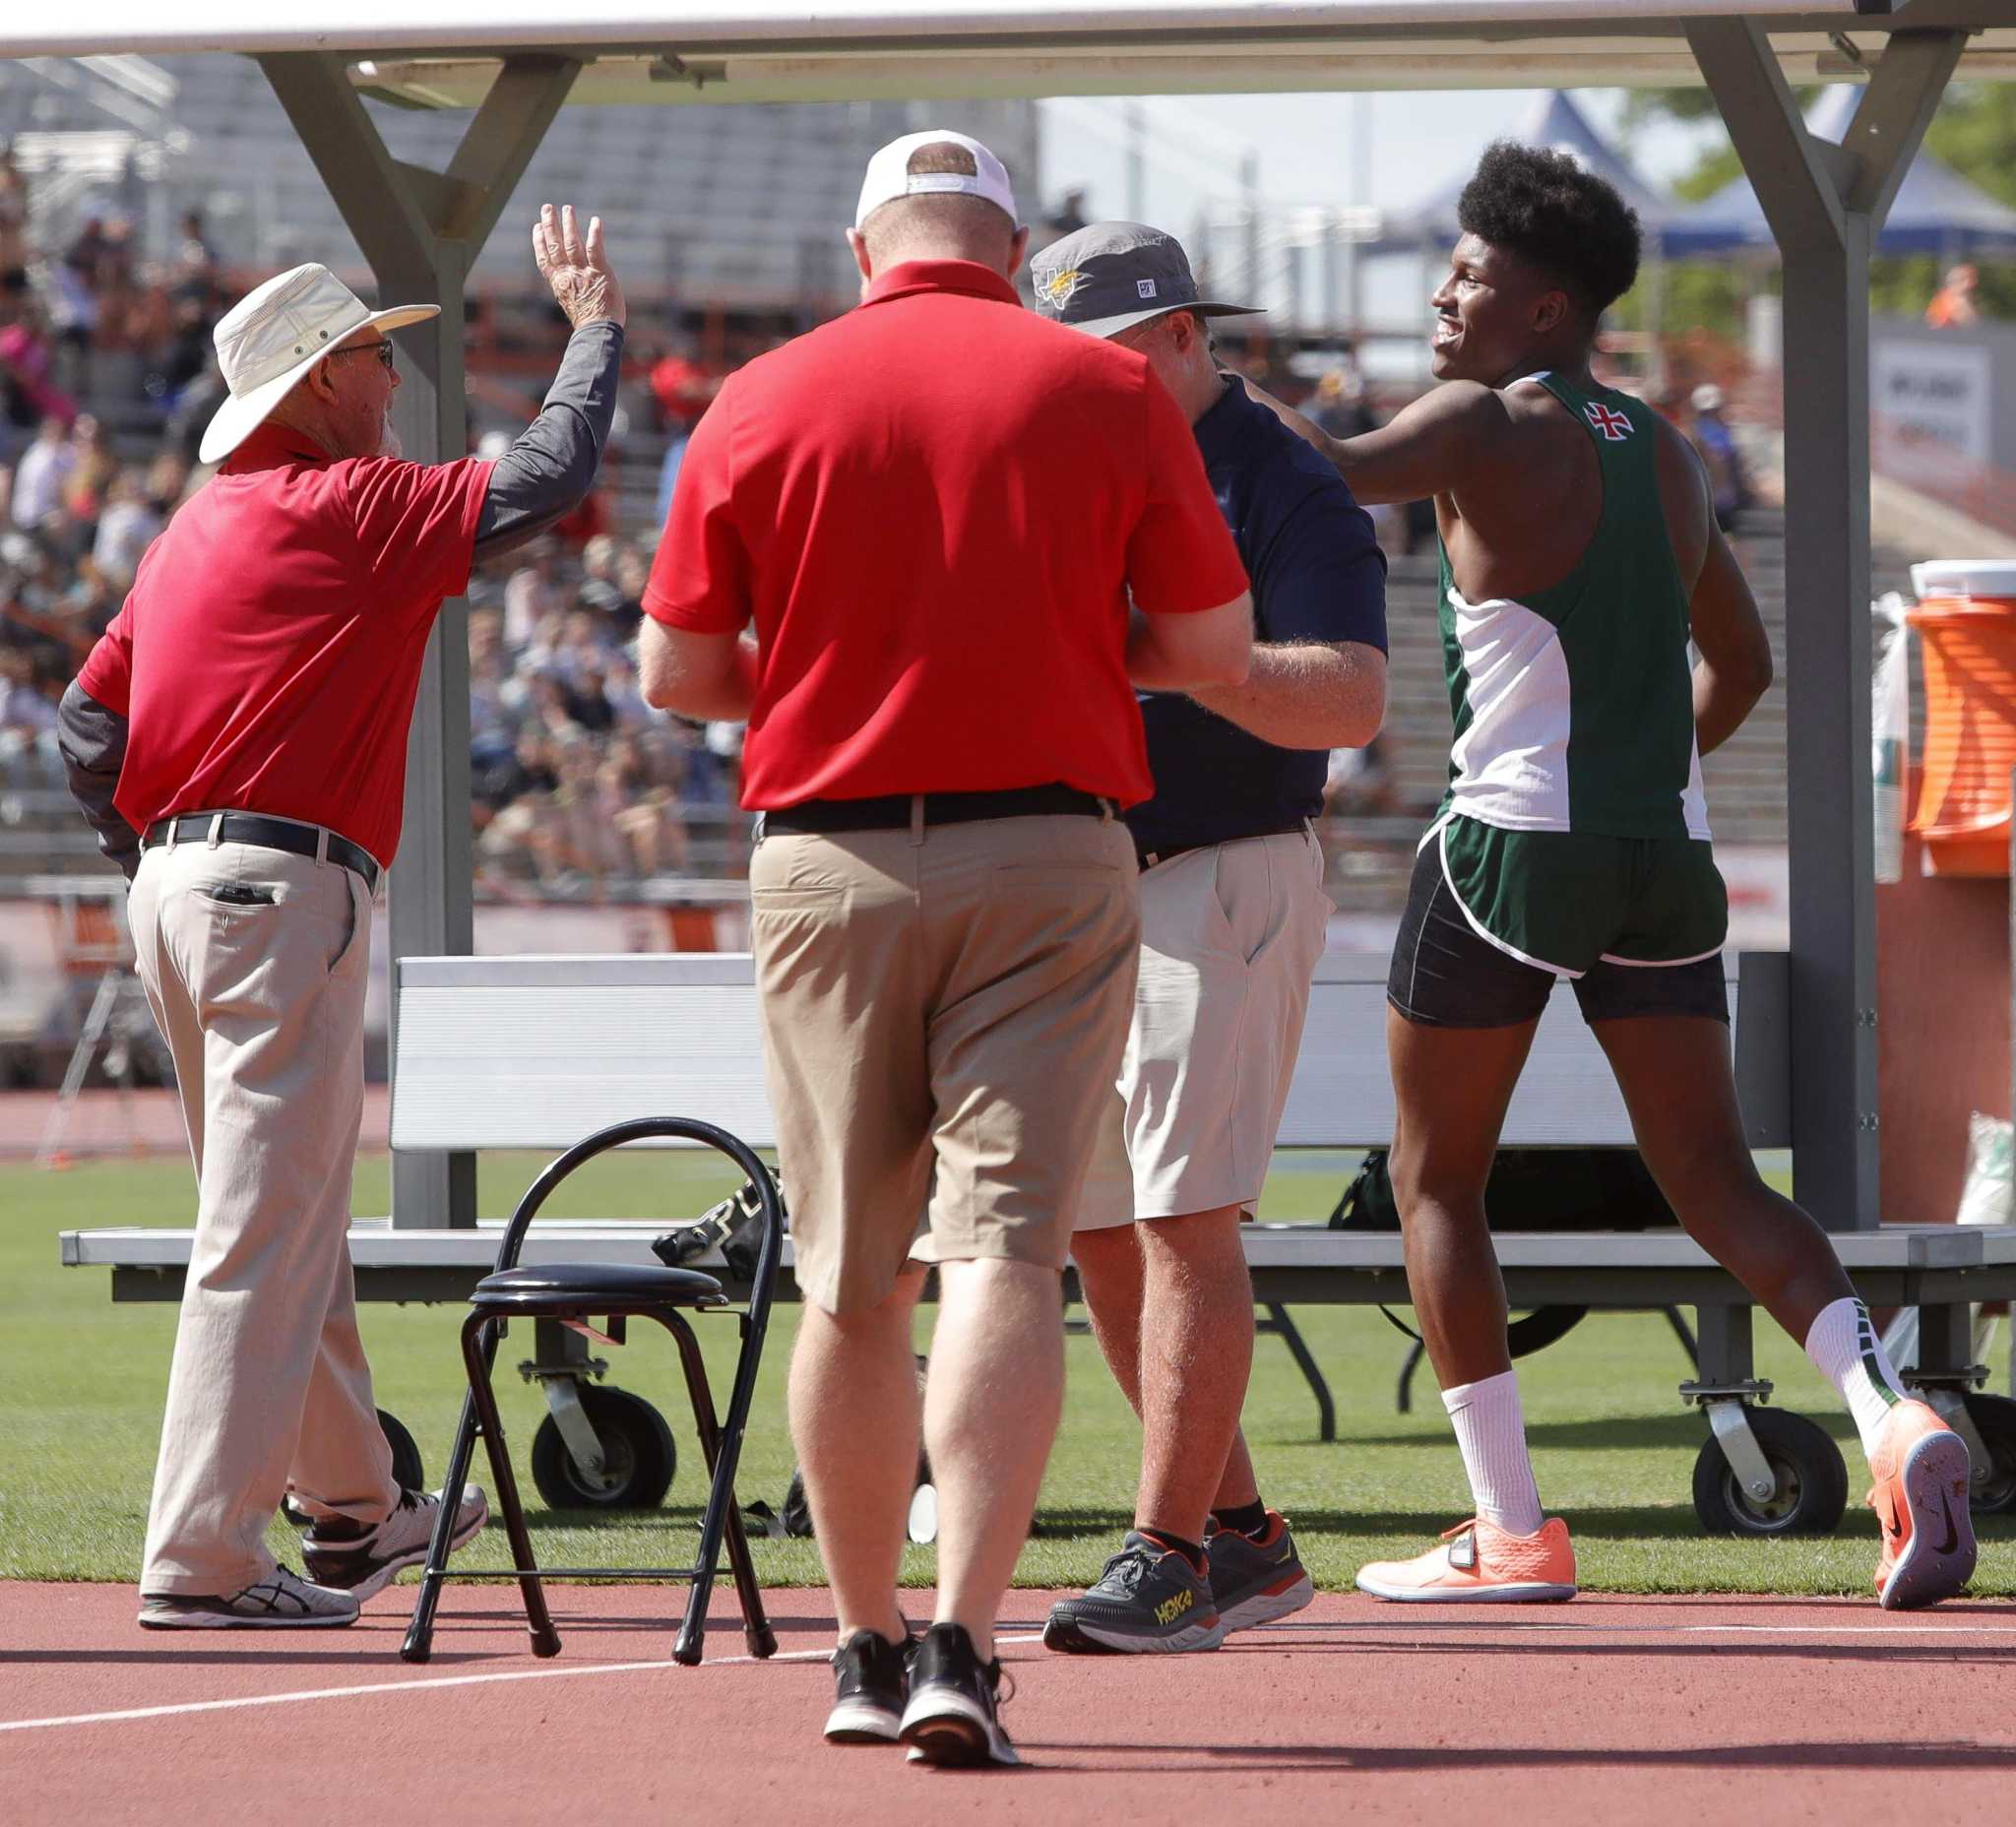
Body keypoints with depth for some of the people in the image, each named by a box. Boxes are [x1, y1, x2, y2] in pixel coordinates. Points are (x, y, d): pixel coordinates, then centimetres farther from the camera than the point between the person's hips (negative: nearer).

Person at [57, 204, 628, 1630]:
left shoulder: (199, 528, 17)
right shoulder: (354, 507, -8)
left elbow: (91, 719, 15)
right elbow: (546, 480, -11)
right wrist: (598, 326, 3)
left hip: (172, 885, 9)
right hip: (284, 890, -9)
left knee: (296, 1217, 20)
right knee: (263, 1234, -9)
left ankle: (350, 1510, 32)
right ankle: (204, 1560, -12)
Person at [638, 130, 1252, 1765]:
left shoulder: (765, 400, 1)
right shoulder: (1106, 391, 0)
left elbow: (674, 671, 4)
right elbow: (1216, 646, 3)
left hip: (829, 863, 1)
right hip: (1047, 859, -1)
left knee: (855, 1283, 11)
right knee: (1005, 1252, -8)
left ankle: (869, 1647, 20)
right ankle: (963, 1650, -21)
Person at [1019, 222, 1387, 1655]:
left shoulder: (1281, 488, -8)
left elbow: (1353, 699, -22)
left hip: (1222, 880, -8)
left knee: (1185, 1219, -13)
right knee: (1099, 1227, 8)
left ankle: (1168, 1560, -13)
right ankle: (1244, 1539, 16)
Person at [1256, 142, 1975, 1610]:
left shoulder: (1490, 428, -7)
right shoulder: (1666, 458, 15)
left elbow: (1322, 476, -24)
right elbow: (1743, 660, 26)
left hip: (1510, 845, -6)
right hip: (1666, 857, 6)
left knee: (1437, 1180, 8)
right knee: (1715, 1178, 5)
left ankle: (1512, 1533, 4)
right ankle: (1893, 1416, -20)